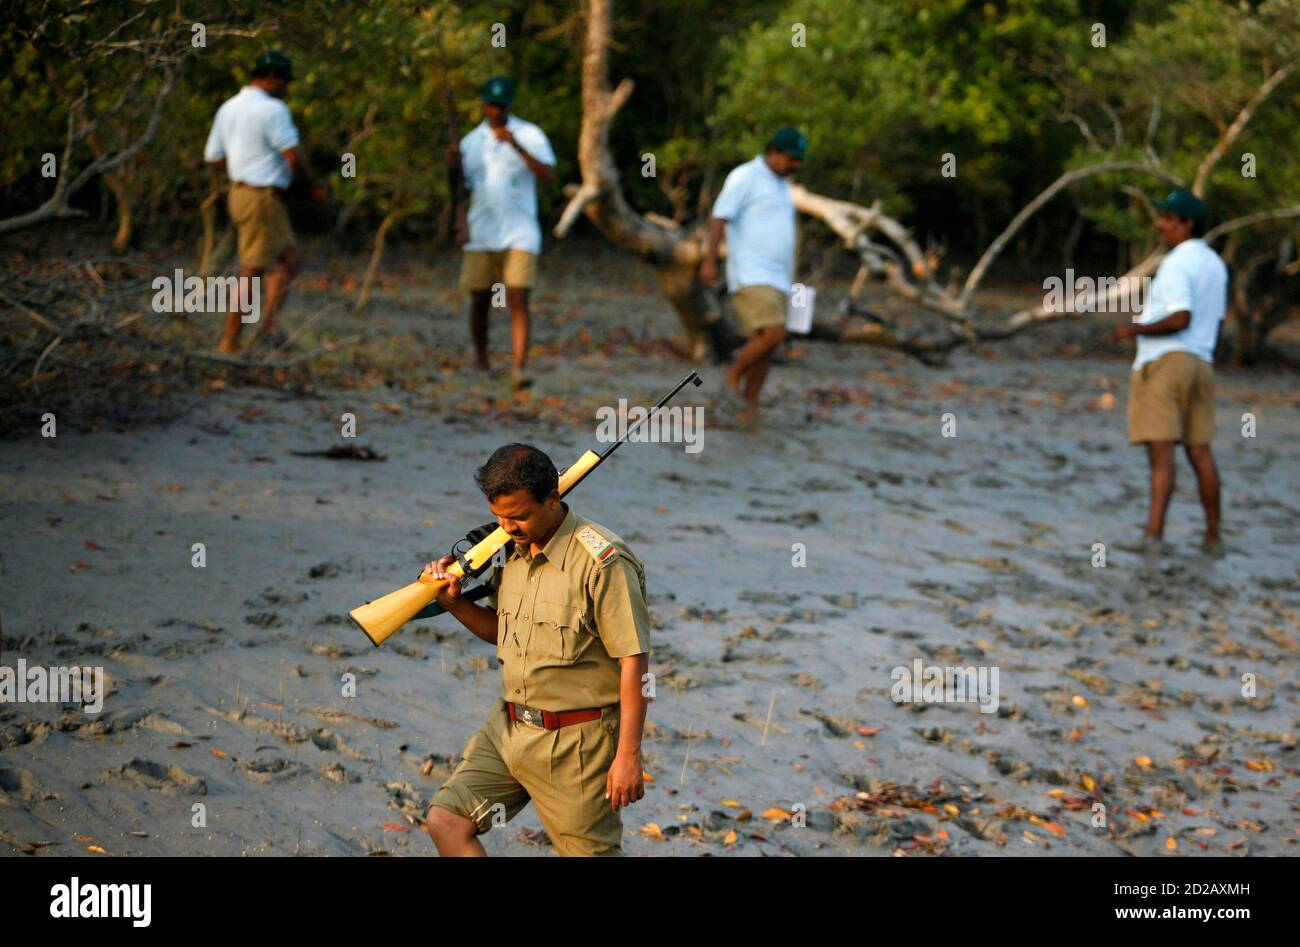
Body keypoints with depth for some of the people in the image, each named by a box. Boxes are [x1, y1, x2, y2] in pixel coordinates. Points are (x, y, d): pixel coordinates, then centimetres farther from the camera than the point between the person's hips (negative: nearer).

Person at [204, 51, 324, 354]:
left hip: (241, 192, 9)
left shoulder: (228, 108, 12)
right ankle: (230, 342, 3)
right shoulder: (273, 110, -15)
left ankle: (267, 327, 5)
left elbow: (213, 158, 15)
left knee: (291, 261, 14)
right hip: (263, 199, -9)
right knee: (252, 272, -2)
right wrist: (310, 188, -1)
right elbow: (294, 159, -19)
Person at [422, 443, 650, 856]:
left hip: (575, 741, -8)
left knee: (591, 850, 1)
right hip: (508, 727, 8)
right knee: (446, 820, 0)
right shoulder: (513, 552, 7)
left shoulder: (602, 561, -18)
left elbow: (634, 662, -18)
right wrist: (455, 602, 4)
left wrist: (628, 756, -19)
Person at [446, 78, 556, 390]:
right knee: (479, 302, 6)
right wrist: (461, 224, -4)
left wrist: (516, 145, -23)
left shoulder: (530, 135, 1)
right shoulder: (471, 142, 11)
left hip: (519, 233, -3)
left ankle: (518, 368, -18)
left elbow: (549, 175, -14)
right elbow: (463, 187, 15)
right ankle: (481, 362, 23)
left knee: (518, 302, -12)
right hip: (481, 235, 3)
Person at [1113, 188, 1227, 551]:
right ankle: (1213, 535, 16)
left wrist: (1136, 329, -12)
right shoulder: (1215, 264, 15)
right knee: (1200, 451, 12)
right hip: (1201, 361, 8)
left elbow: (1180, 318, -23)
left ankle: (1154, 532, -20)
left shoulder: (1176, 263, -13)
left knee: (1161, 451, -12)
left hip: (1164, 361, -8)